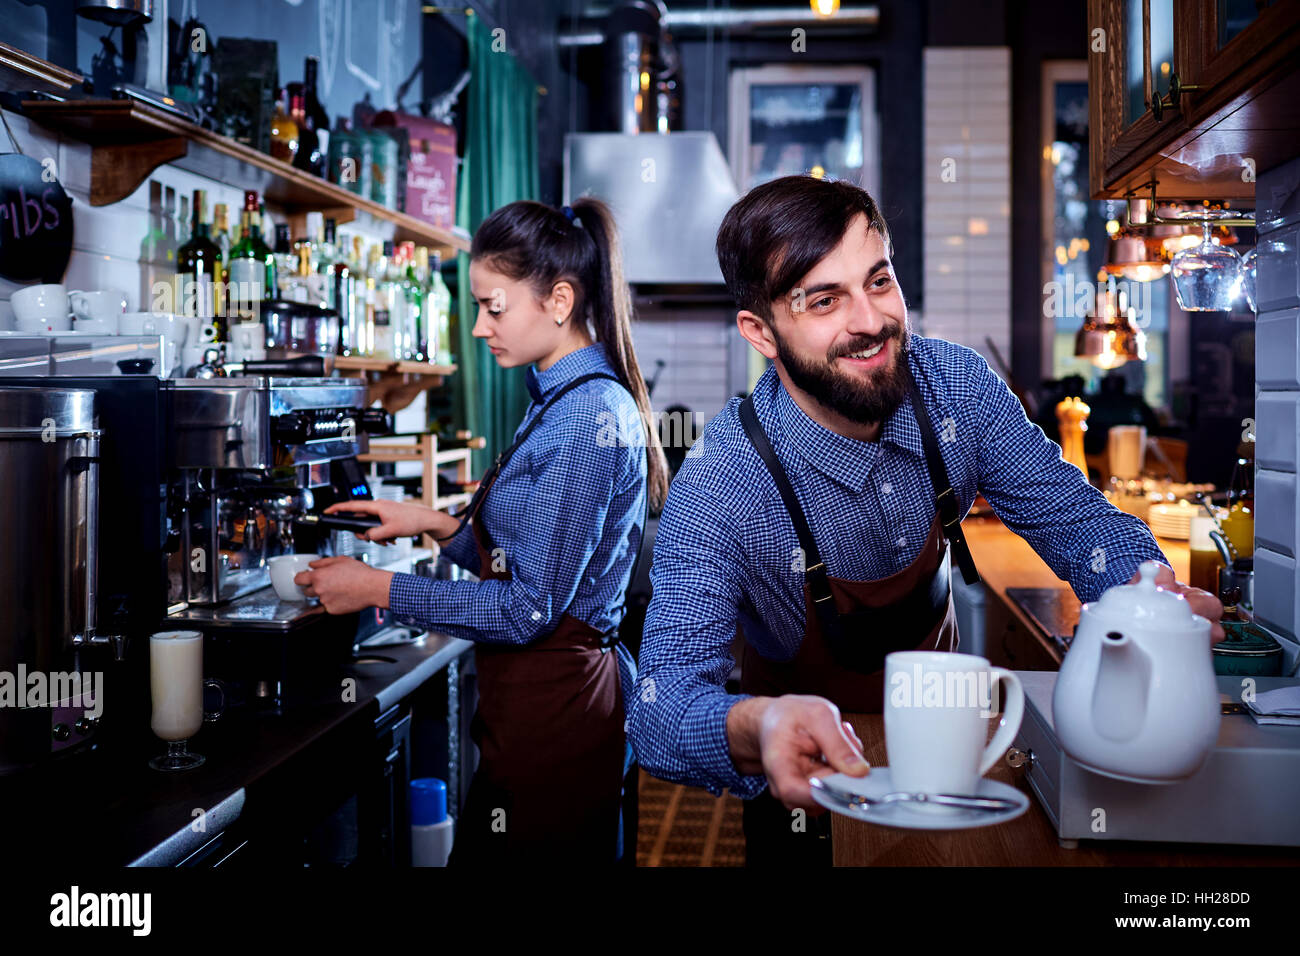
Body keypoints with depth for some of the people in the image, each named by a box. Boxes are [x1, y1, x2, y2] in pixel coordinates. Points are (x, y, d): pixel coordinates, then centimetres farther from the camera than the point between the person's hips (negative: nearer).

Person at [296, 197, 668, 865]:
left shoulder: (588, 416, -19)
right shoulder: (565, 401, 12)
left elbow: (529, 608, -21)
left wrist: (379, 589, -14)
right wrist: (439, 526, 8)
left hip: (552, 705, -10)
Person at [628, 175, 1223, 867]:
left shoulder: (954, 384, -16)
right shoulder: (722, 490, -30)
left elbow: (1070, 515, -10)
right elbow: (662, 712, -36)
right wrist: (757, 728, -60)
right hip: (814, 783, -3)